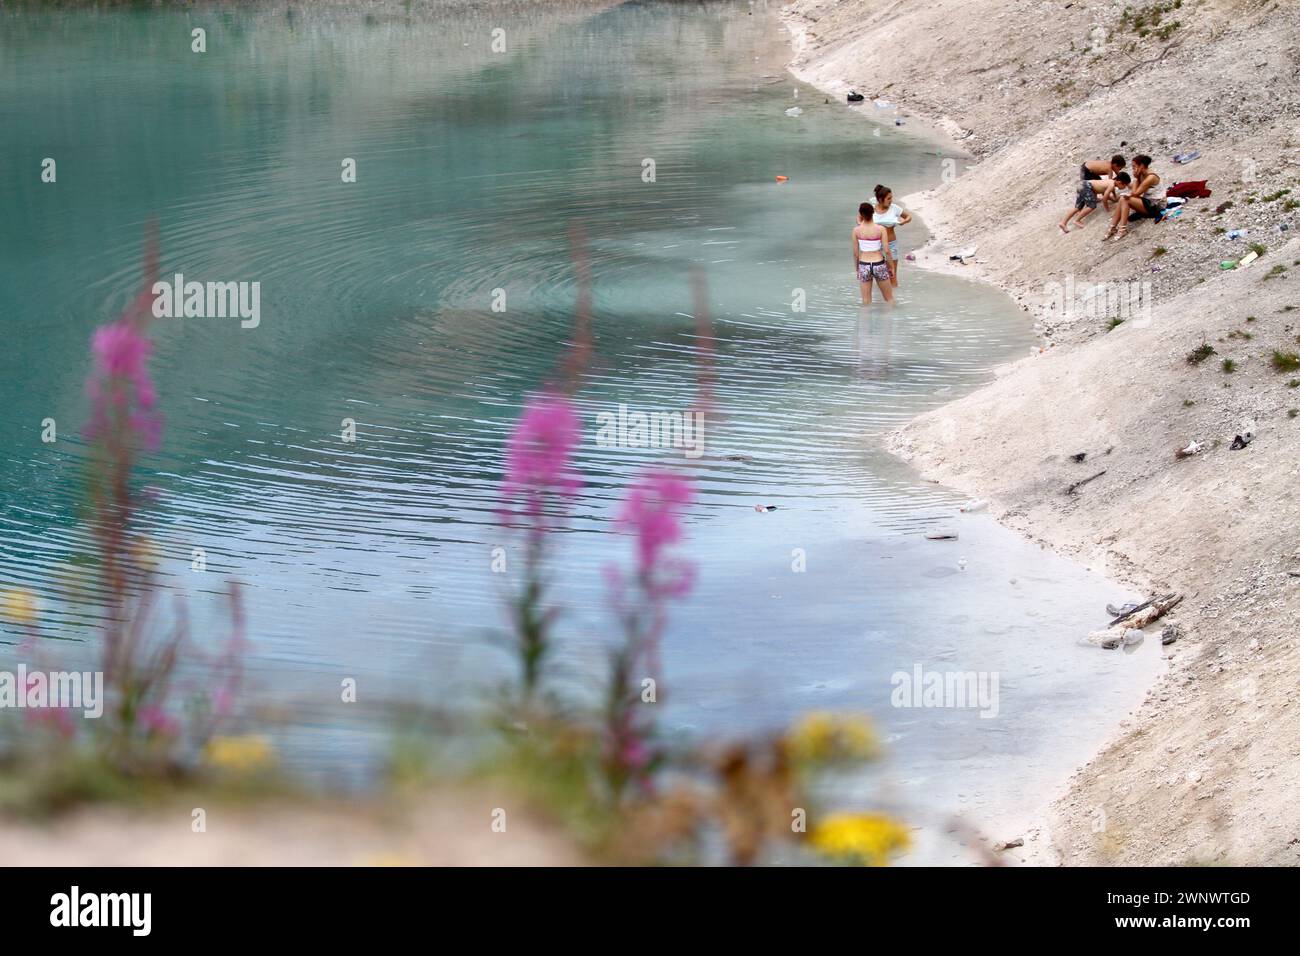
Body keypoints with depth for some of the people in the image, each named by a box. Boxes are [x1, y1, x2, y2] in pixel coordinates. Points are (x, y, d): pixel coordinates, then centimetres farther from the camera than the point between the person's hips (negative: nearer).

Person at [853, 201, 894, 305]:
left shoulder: (857, 230, -5)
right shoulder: (881, 229, -9)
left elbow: (855, 253, 0)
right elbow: (887, 251, -9)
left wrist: (857, 269, 14)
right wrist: (891, 267, 4)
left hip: (864, 265, 1)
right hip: (879, 264, -1)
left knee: (866, 302, 9)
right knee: (889, 298, 15)